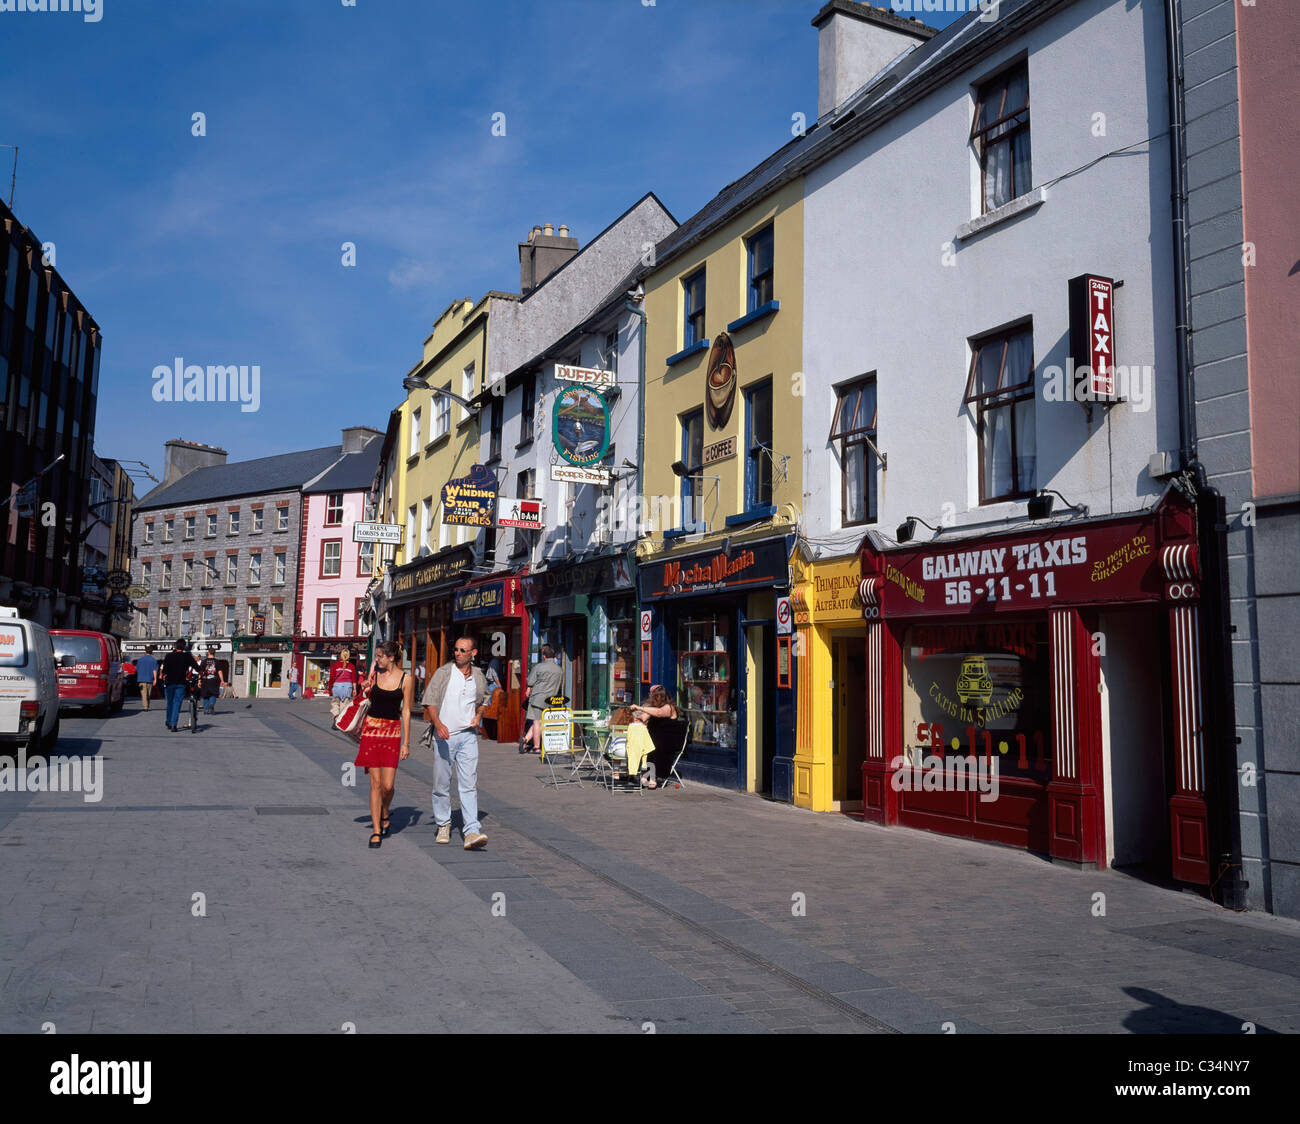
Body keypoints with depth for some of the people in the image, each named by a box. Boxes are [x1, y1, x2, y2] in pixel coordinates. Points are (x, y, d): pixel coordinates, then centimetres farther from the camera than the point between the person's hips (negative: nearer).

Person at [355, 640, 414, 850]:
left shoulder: (405, 678, -2)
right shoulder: (374, 674, 5)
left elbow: (406, 711, 0)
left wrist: (406, 742, -2)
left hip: (393, 731, -2)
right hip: (371, 728, 2)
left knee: (388, 784, -5)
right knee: (375, 782, -1)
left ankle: (384, 813, 27)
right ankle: (376, 830, 7)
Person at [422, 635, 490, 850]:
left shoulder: (478, 676, 7)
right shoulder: (443, 673, -3)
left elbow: (483, 699, 25)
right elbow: (429, 701, -5)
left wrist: (478, 715, 6)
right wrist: (438, 724, -21)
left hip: (468, 735, 1)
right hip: (444, 735, -1)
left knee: (469, 784, -7)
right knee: (442, 783, 8)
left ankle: (471, 832, -12)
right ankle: (443, 825, 28)